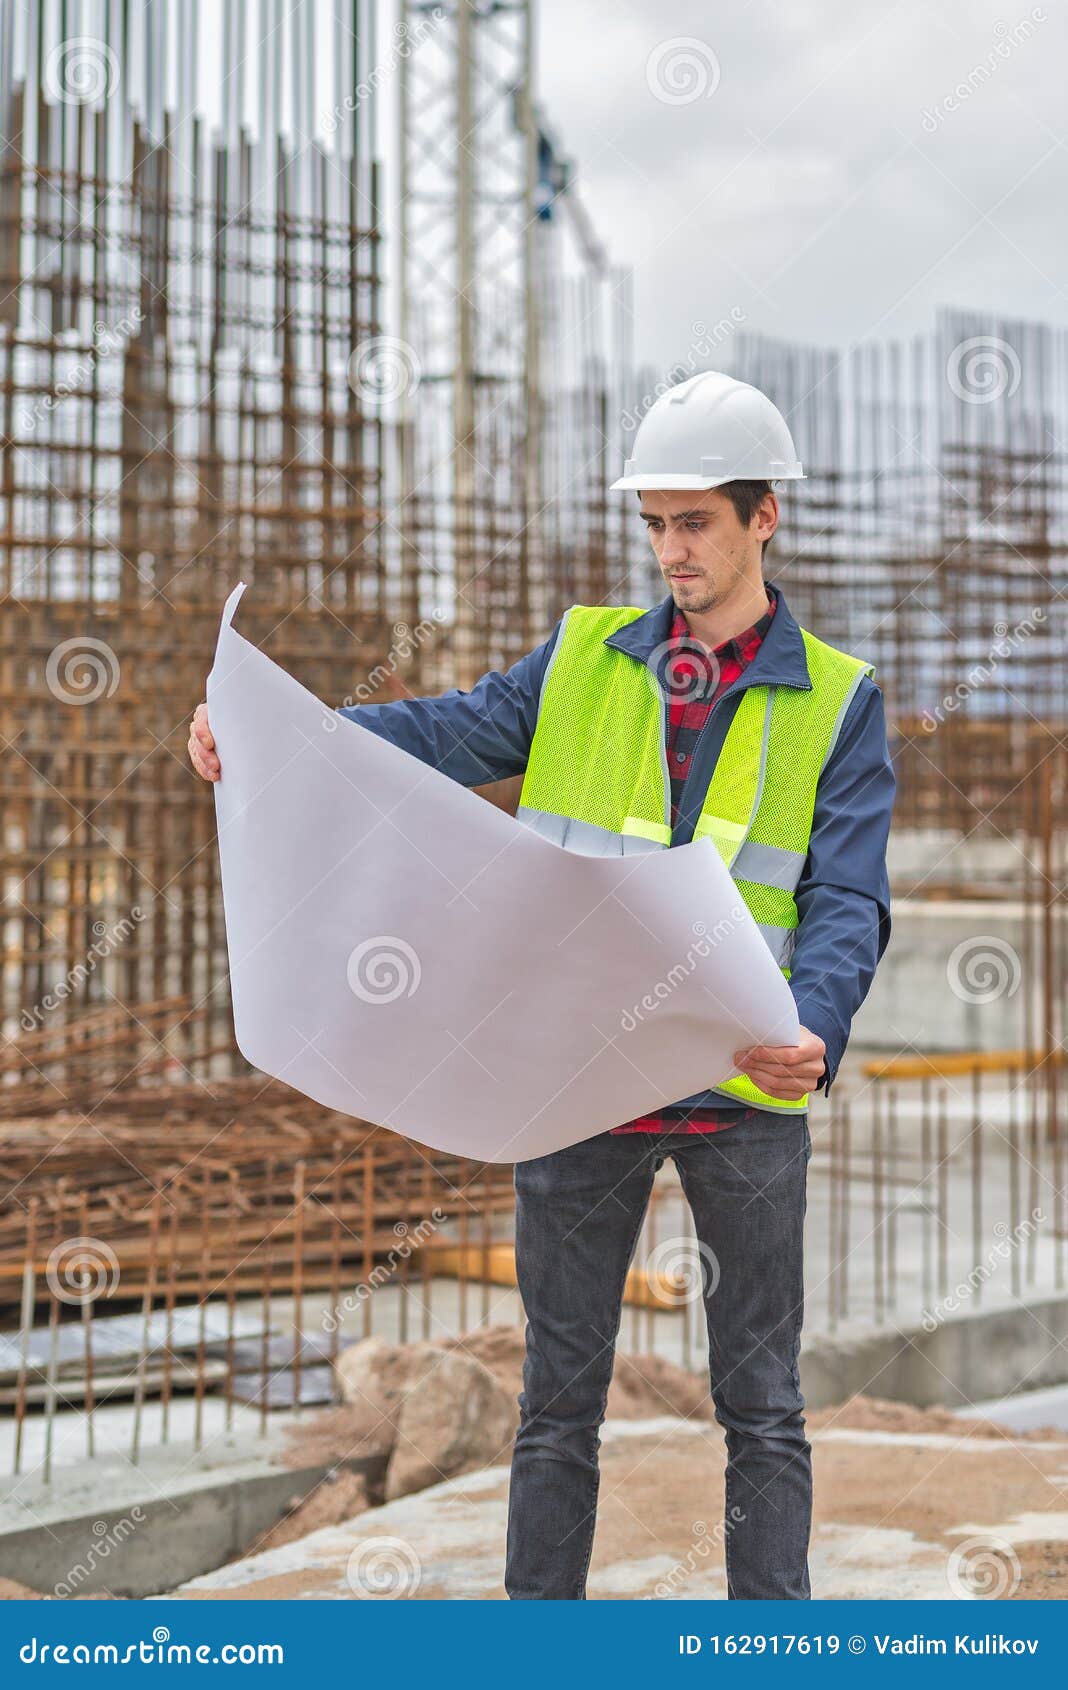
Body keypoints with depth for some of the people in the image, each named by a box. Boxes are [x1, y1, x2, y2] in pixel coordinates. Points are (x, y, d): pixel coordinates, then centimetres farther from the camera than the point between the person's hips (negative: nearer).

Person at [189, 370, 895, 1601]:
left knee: (761, 1405, 9)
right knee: (559, 1397, 11)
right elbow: (452, 734, -6)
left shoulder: (836, 703, -1)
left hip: (745, 1095, -1)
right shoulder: (586, 657, 6)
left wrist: (813, 1031, -29)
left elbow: (847, 905, -9)